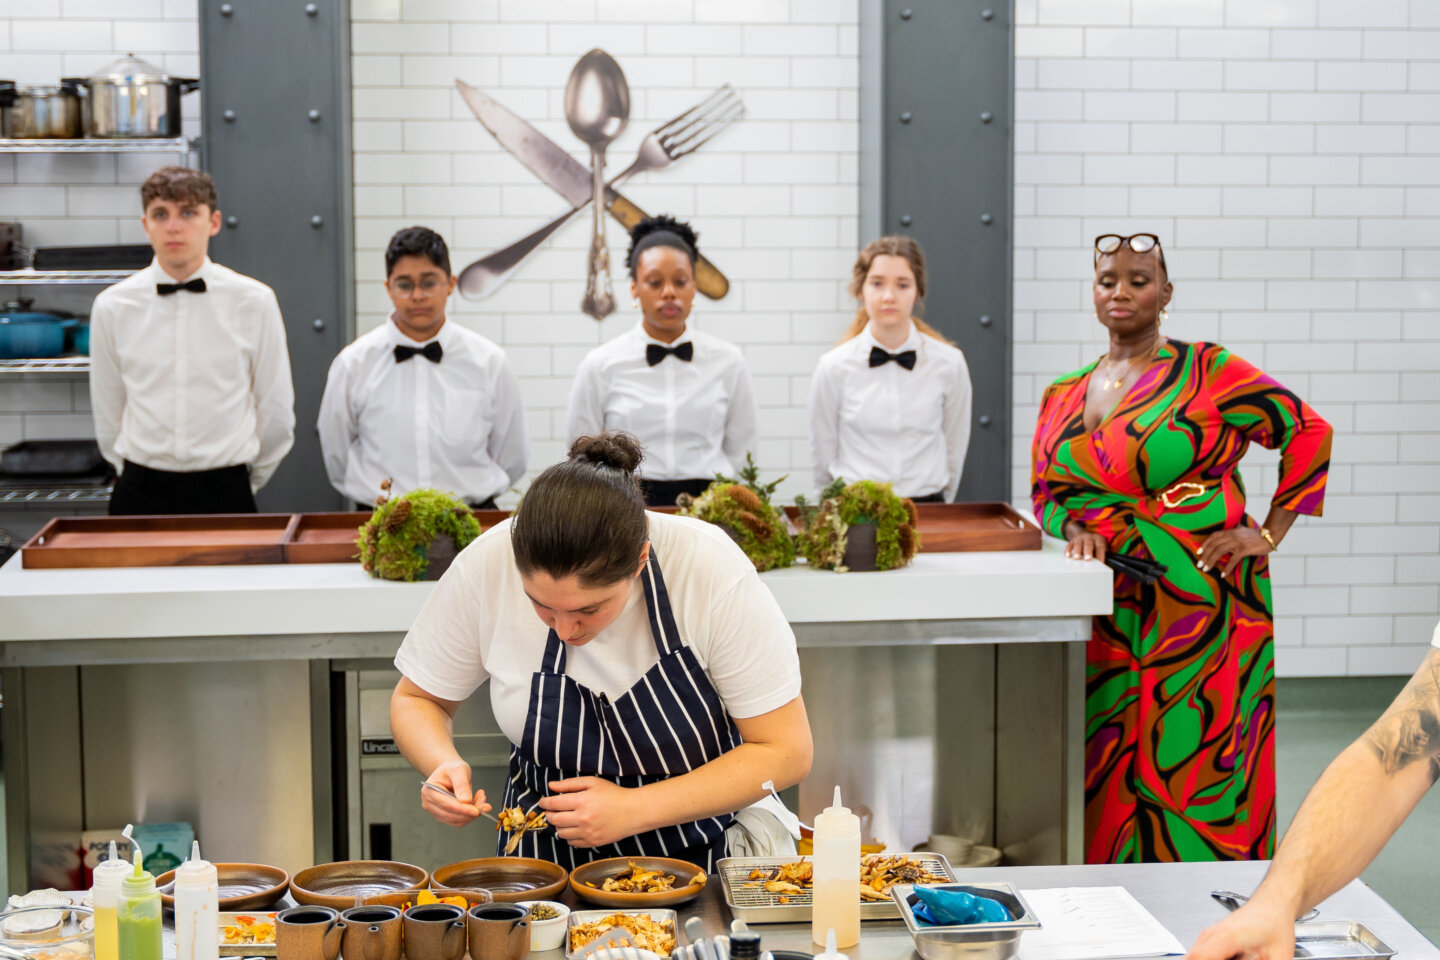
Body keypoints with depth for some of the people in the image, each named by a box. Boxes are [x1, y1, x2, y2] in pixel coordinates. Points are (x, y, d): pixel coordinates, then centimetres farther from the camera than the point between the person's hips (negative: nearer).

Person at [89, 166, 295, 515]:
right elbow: (107, 413, 9)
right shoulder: (111, 307, 1)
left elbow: (275, 410, 5)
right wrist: (139, 477, 12)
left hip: (226, 495, -1)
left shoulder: (255, 302, -2)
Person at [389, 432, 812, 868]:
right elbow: (415, 699, 1)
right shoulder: (486, 568, -18)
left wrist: (635, 811, -24)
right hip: (547, 857, 2)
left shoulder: (713, 571, -24)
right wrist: (444, 765, -21)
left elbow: (786, 751, -16)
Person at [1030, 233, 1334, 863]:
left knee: (1196, 764, -4)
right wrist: (1075, 529, -4)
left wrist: (1269, 535, -4)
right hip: (1110, 613, 5)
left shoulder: (1208, 373, -3)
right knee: (1105, 771, 4)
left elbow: (1309, 432, 0)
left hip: (1201, 602, -4)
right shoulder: (1062, 398, 13)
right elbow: (1045, 492, 19)